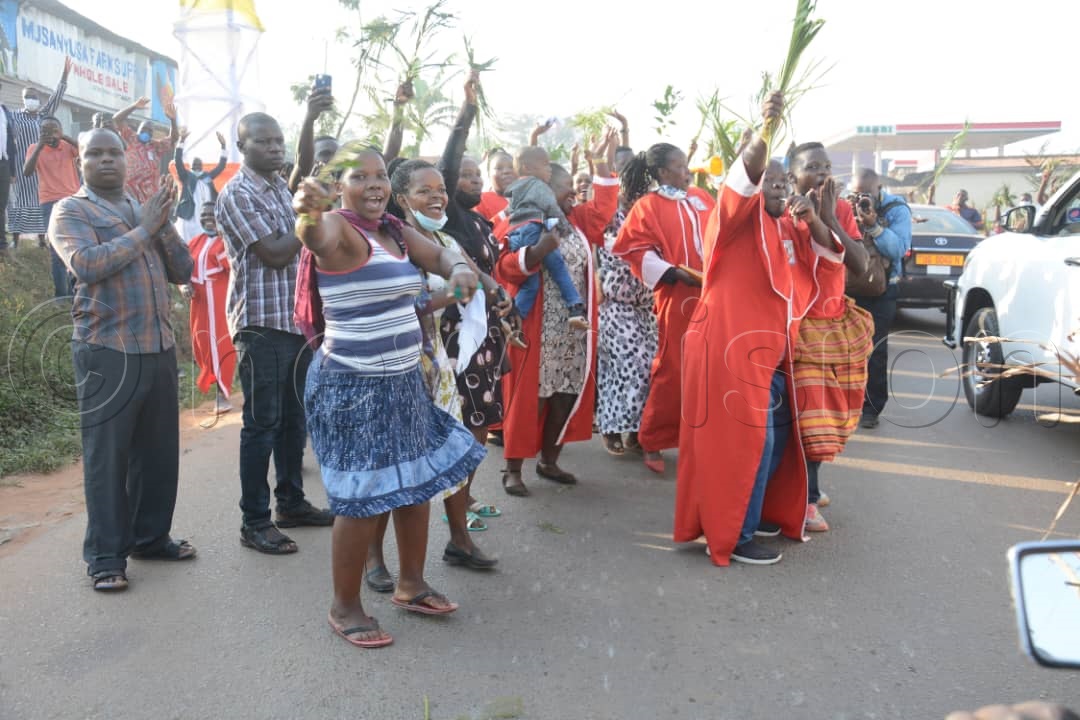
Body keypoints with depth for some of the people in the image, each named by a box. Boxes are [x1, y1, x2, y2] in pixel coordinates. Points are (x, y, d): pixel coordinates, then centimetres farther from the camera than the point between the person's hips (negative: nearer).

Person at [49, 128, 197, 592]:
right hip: (107, 350, -5)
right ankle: (105, 556, 10)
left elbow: (183, 271, 9)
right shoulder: (70, 211, 0)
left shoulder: (144, 210, 17)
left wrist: (163, 224, -6)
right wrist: (143, 229, -13)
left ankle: (151, 537, 24)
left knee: (160, 448, 10)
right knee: (107, 454, 0)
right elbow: (86, 264, -18)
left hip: (159, 347, 6)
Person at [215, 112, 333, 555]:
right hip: (262, 322, -8)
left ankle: (291, 502, 28)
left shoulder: (283, 187, 15)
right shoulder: (236, 195, -9)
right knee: (262, 424, -3)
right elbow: (275, 254, -17)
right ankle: (254, 523, 6)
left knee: (294, 418, 15)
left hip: (297, 318, 8)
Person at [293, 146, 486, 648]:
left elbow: (439, 254, 4)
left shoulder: (396, 229, 9)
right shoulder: (339, 227, -16)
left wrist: (459, 268, -20)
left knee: (418, 482, 16)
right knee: (363, 498, -2)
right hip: (353, 386, -8)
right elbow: (316, 236, -38)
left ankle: (411, 585, 34)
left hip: (403, 380, 9)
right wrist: (308, 215, -62)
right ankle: (344, 607, 17)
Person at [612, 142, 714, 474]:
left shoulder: (701, 198, 15)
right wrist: (674, 273, -16)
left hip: (713, 295, 6)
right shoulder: (647, 205, -3)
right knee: (673, 371, -2)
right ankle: (652, 442, 11)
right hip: (677, 300, -6)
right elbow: (635, 248, -9)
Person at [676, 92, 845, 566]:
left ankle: (753, 513, 32)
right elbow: (742, 178, -24)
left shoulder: (788, 226, 16)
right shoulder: (738, 218, -6)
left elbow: (831, 254, 12)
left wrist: (811, 219, -5)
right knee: (745, 439, -6)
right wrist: (766, 131, -38)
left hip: (771, 348, 9)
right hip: (732, 344, -9)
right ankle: (732, 535, 5)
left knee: (776, 436, 15)